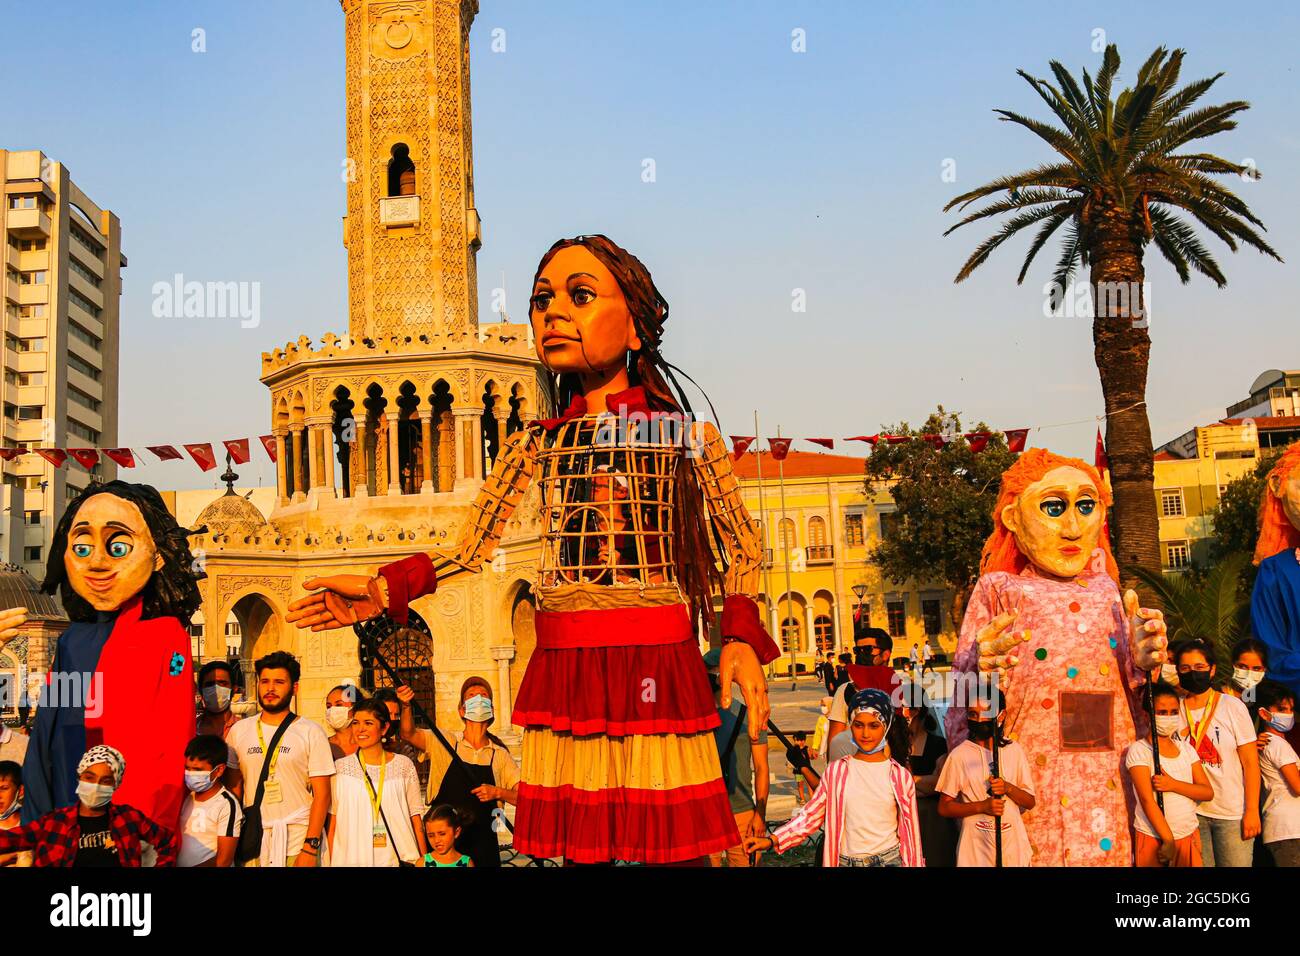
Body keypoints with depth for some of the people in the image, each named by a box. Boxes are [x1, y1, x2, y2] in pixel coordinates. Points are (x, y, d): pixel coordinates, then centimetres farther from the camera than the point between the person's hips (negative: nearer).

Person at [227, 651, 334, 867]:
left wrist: (310, 847, -13)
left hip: (298, 843, -2)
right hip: (252, 842, 2)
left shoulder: (311, 732, -2)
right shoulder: (239, 730, 7)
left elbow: (322, 794, -5)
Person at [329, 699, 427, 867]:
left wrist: (423, 860, -2)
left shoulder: (404, 765, 1)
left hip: (396, 859, 0)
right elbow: (332, 823, 4)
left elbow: (416, 818, 3)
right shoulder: (341, 767, 2)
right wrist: (330, 862, -2)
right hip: (351, 859, 0)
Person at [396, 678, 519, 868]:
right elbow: (408, 734, -13)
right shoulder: (445, 743, 1)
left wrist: (497, 792, -13)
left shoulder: (500, 755, 4)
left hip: (482, 845, 1)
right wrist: (406, 706, -31)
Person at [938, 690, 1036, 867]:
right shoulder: (959, 755, -5)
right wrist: (982, 806, -16)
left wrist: (1008, 787, -14)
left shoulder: (1014, 750, 1)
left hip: (1013, 844, 2)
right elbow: (944, 807, -3)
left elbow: (1030, 802, 5)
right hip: (976, 846, -2)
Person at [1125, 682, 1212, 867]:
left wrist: (1173, 785, -16)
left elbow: (1208, 792, 0)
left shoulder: (1186, 749, 7)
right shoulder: (1139, 750, -9)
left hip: (1190, 835, 4)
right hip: (1153, 838, -4)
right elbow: (1147, 799, -15)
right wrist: (1169, 840, -18)